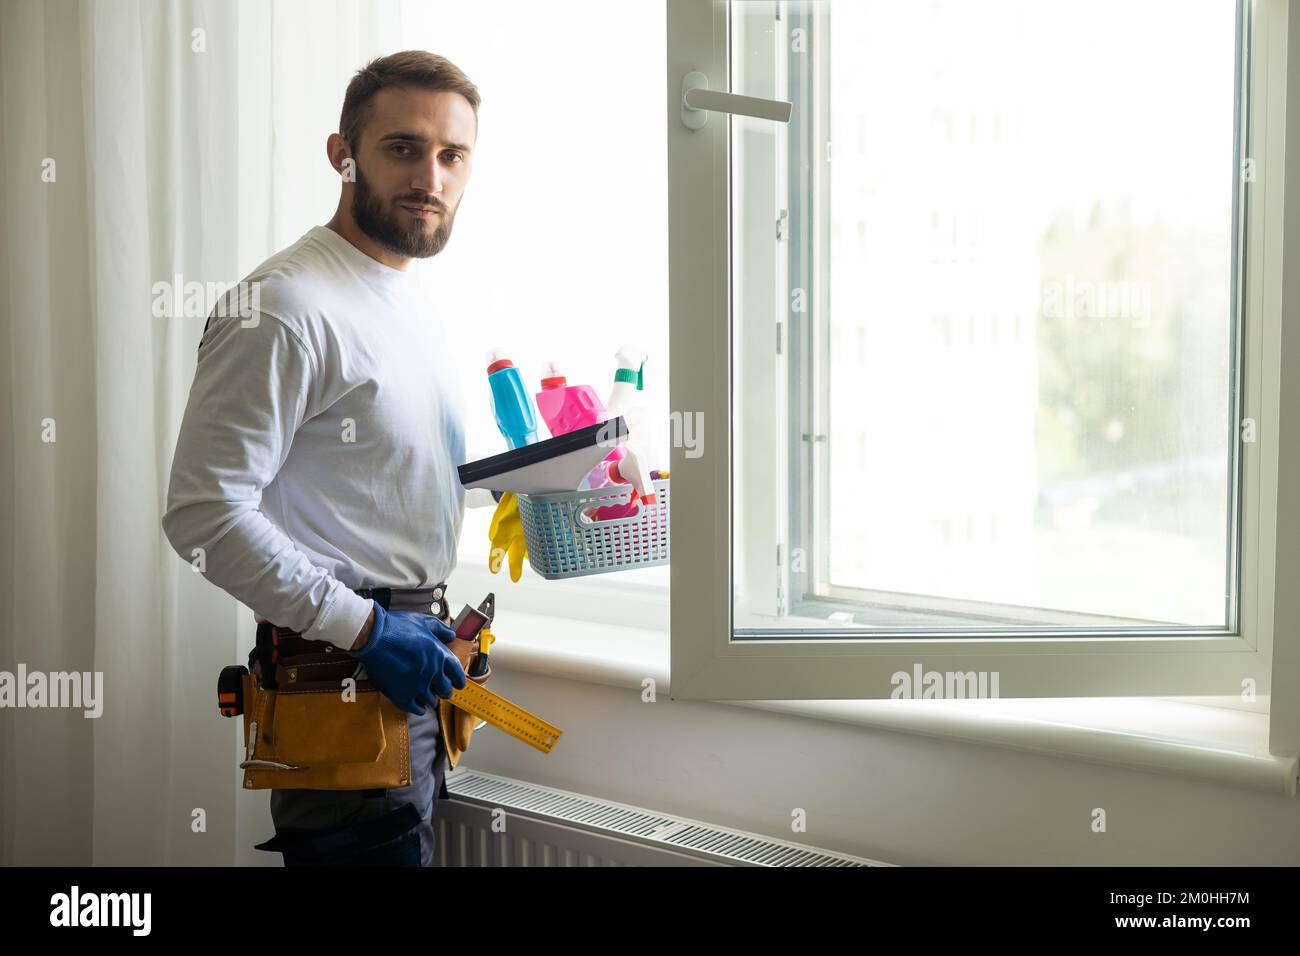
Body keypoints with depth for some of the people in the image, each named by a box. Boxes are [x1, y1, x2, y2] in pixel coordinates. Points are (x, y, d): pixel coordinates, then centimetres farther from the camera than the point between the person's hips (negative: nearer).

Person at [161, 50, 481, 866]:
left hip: (410, 651, 9)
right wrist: (364, 628, -21)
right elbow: (204, 512, -23)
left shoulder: (411, 298, 13)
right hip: (344, 671, -9)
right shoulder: (283, 308, -17)